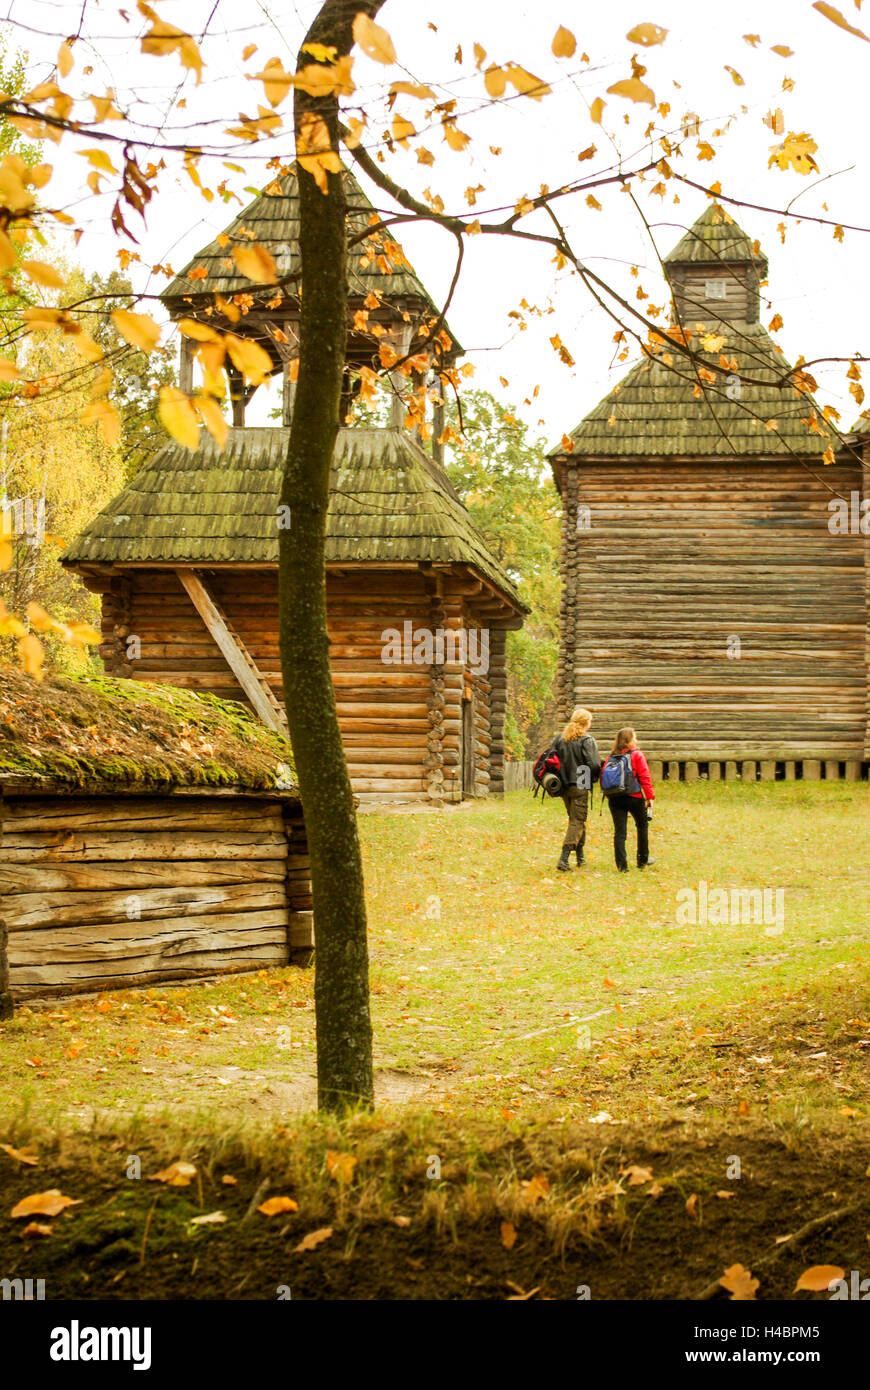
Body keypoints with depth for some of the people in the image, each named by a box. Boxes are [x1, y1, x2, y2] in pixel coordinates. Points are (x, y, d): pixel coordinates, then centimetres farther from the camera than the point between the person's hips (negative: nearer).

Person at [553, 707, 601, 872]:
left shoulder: (559, 738, 6)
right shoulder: (586, 740, -11)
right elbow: (594, 764, -18)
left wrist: (560, 778, 13)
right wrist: (592, 778, 1)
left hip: (563, 786, 6)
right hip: (580, 787, -6)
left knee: (575, 819, 20)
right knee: (577, 821, -2)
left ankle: (580, 857, 28)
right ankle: (564, 859, -14)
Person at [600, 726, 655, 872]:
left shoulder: (611, 757, 8)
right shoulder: (637, 755, -4)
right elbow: (645, 777, -9)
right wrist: (650, 796, -7)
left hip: (614, 798, 3)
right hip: (634, 797, -3)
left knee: (619, 831, 2)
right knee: (642, 826, 17)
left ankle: (622, 865, -5)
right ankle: (642, 861, 25)